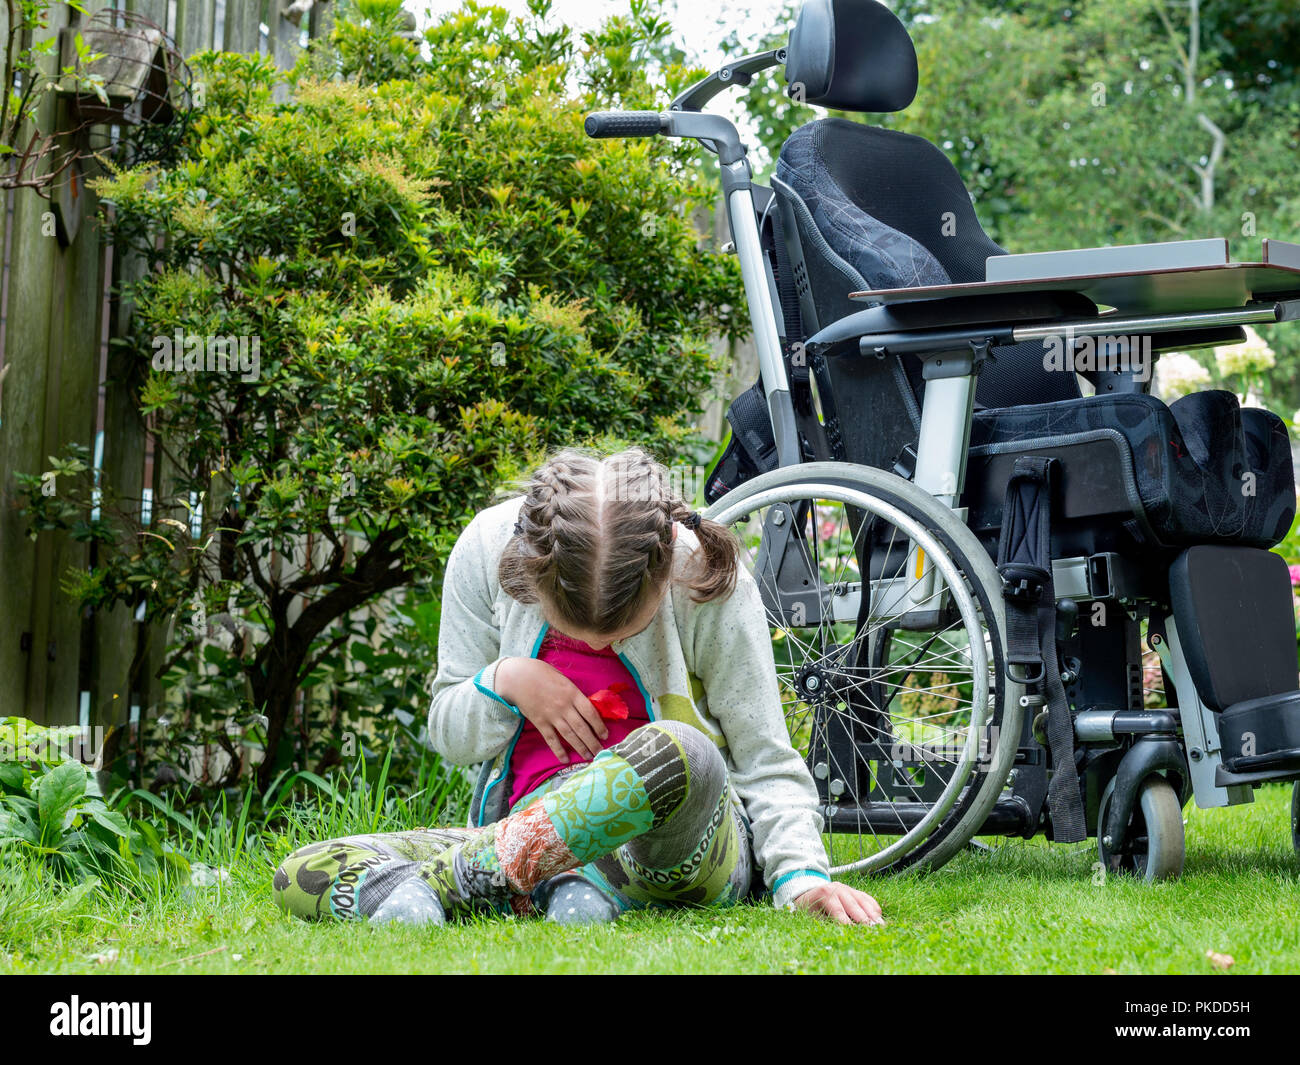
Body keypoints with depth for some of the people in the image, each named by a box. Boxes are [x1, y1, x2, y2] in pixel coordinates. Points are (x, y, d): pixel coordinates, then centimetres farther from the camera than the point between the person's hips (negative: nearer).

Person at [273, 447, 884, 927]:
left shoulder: (707, 579, -12)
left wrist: (801, 877, -23)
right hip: (528, 829, 3)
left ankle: (453, 879, -26)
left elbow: (766, 763, -6)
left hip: (681, 845, -3)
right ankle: (559, 887, -34)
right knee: (301, 876, -18)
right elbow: (448, 736, 8)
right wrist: (503, 683, -14)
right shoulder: (487, 548, -6)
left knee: (678, 754, -40)